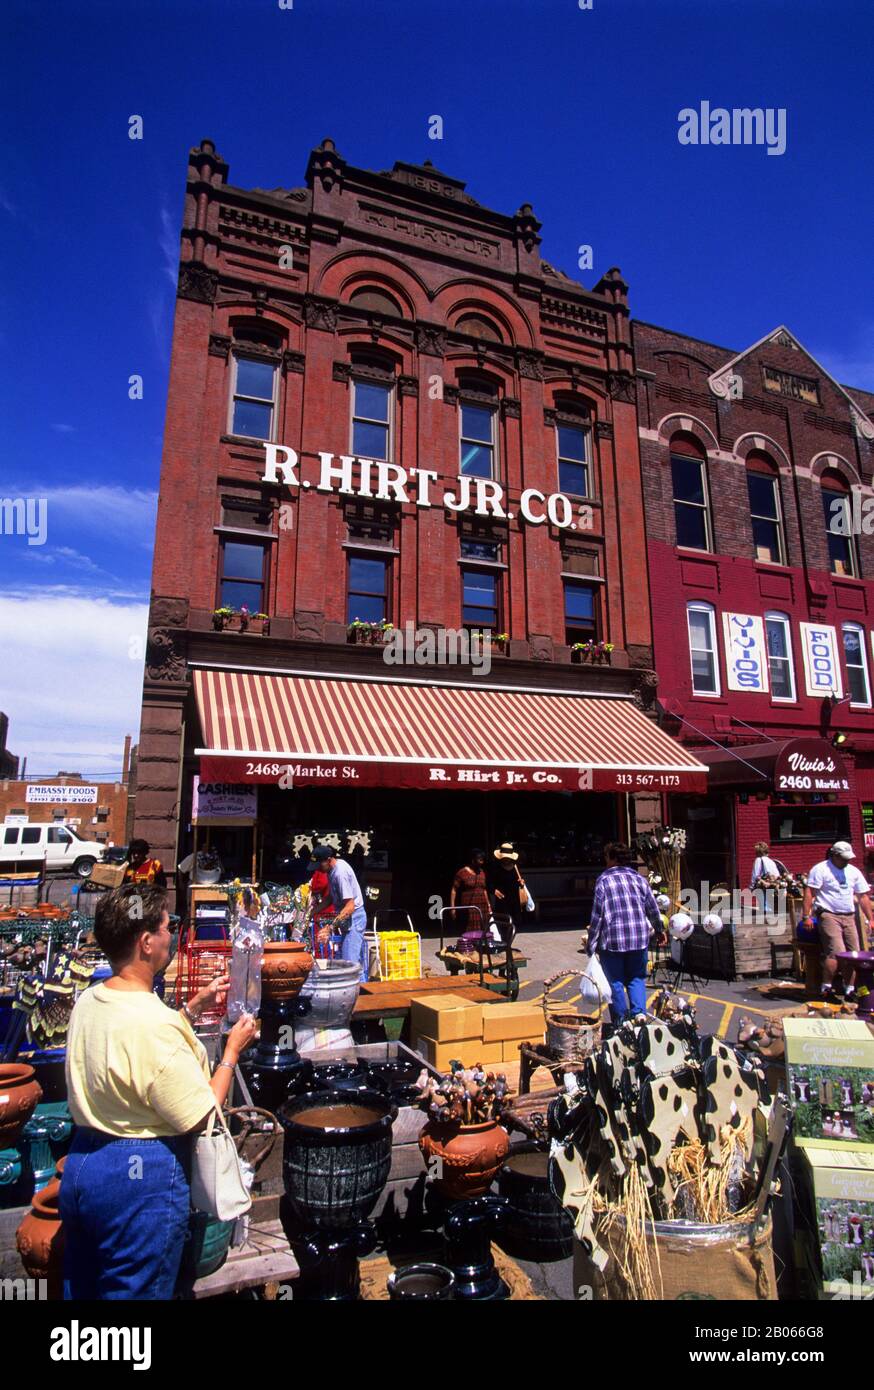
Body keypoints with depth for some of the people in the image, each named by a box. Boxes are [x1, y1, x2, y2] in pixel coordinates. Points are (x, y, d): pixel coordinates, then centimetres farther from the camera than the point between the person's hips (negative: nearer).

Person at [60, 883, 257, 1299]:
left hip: (80, 1165, 8)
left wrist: (194, 1006, 15)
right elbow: (199, 1119, -21)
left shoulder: (88, 1001, -2)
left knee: (82, 1286, 24)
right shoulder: (155, 1025, -29)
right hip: (141, 1177, -8)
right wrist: (232, 1051, -8)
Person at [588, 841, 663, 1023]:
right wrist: (658, 929, 30)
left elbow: (597, 916, -7)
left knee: (616, 982, 8)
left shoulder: (603, 880, -5)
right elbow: (653, 909, 12)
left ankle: (620, 1023, 14)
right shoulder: (639, 878, 5)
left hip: (612, 940, -3)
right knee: (637, 979, 15)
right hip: (639, 939, 3)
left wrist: (591, 946, -1)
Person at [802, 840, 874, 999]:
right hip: (829, 915, -6)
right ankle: (826, 988, -7)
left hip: (849, 917, 7)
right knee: (836, 952, -17)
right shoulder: (820, 869, -5)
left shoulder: (853, 871, 14)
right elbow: (809, 892, -10)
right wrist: (807, 916, -16)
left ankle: (850, 990, 12)